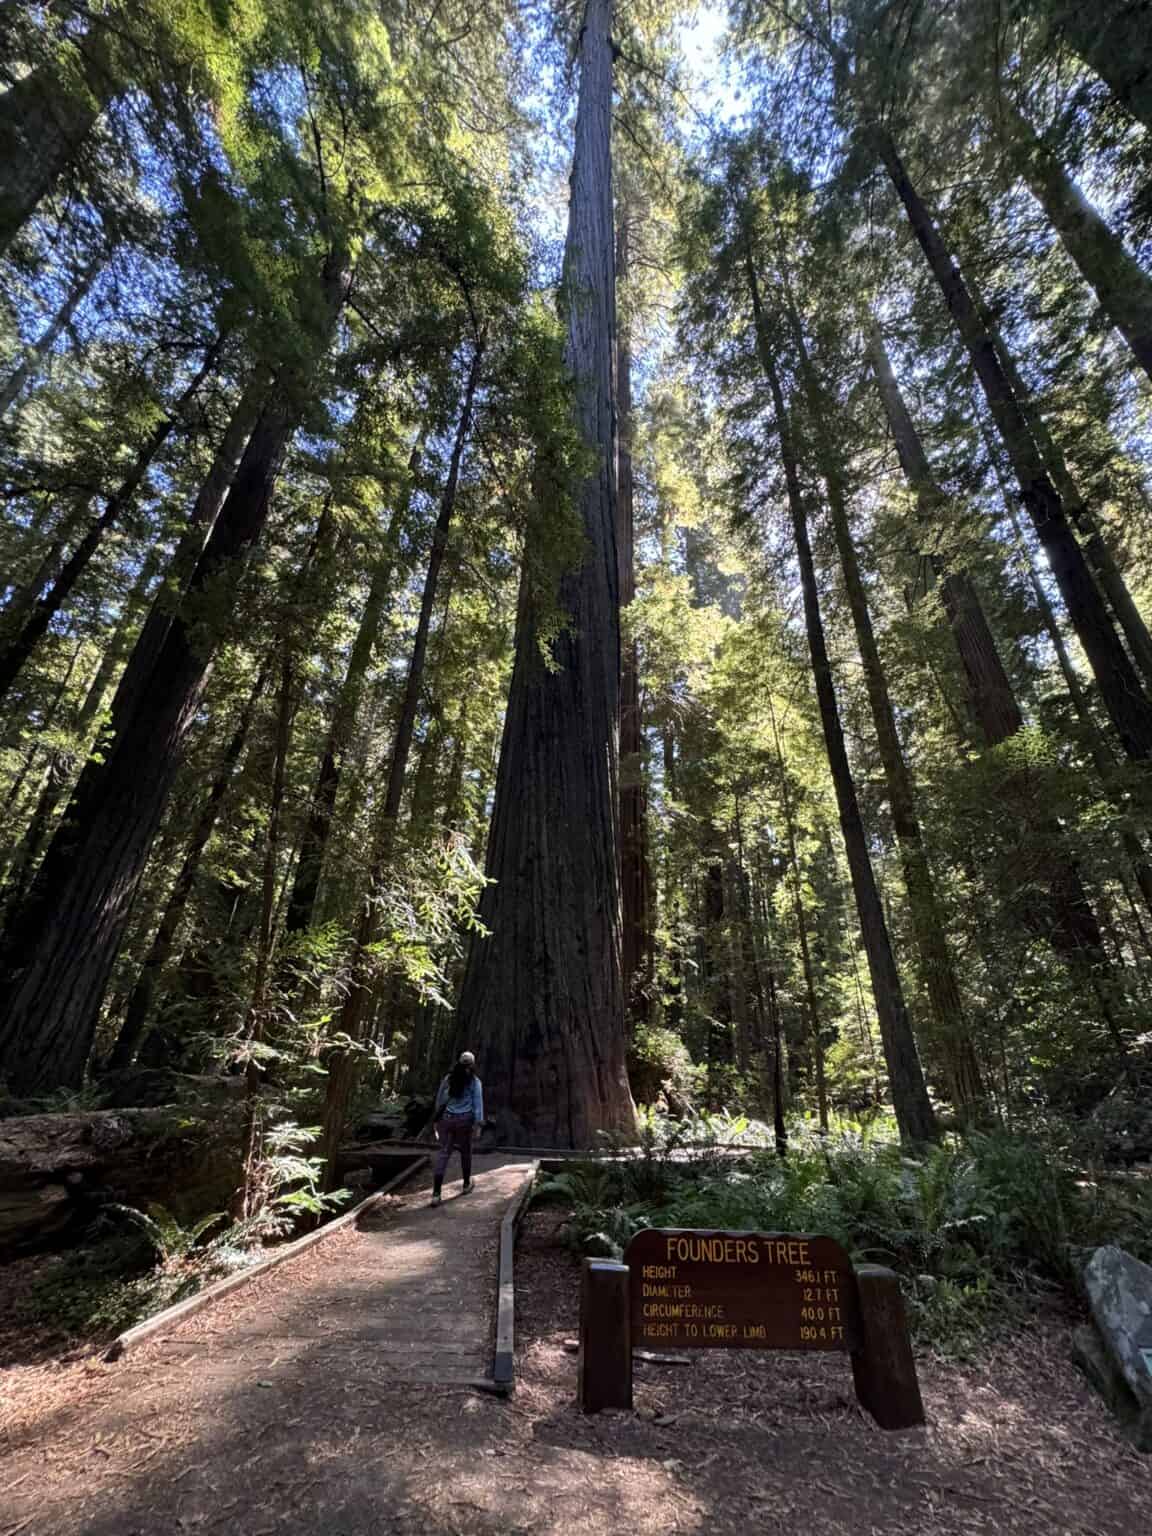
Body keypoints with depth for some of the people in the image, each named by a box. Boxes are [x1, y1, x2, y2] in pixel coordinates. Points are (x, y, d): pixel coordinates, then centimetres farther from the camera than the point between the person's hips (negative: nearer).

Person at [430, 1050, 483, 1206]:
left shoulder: (448, 1078, 9)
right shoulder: (475, 1081, -1)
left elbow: (439, 1099, 14)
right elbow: (478, 1103, -8)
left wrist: (437, 1119, 24)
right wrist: (478, 1124, -7)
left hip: (446, 1118, 2)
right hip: (464, 1120, -2)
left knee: (443, 1153, 2)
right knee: (465, 1151, 18)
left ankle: (436, 1193, -9)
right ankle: (467, 1184, 34)